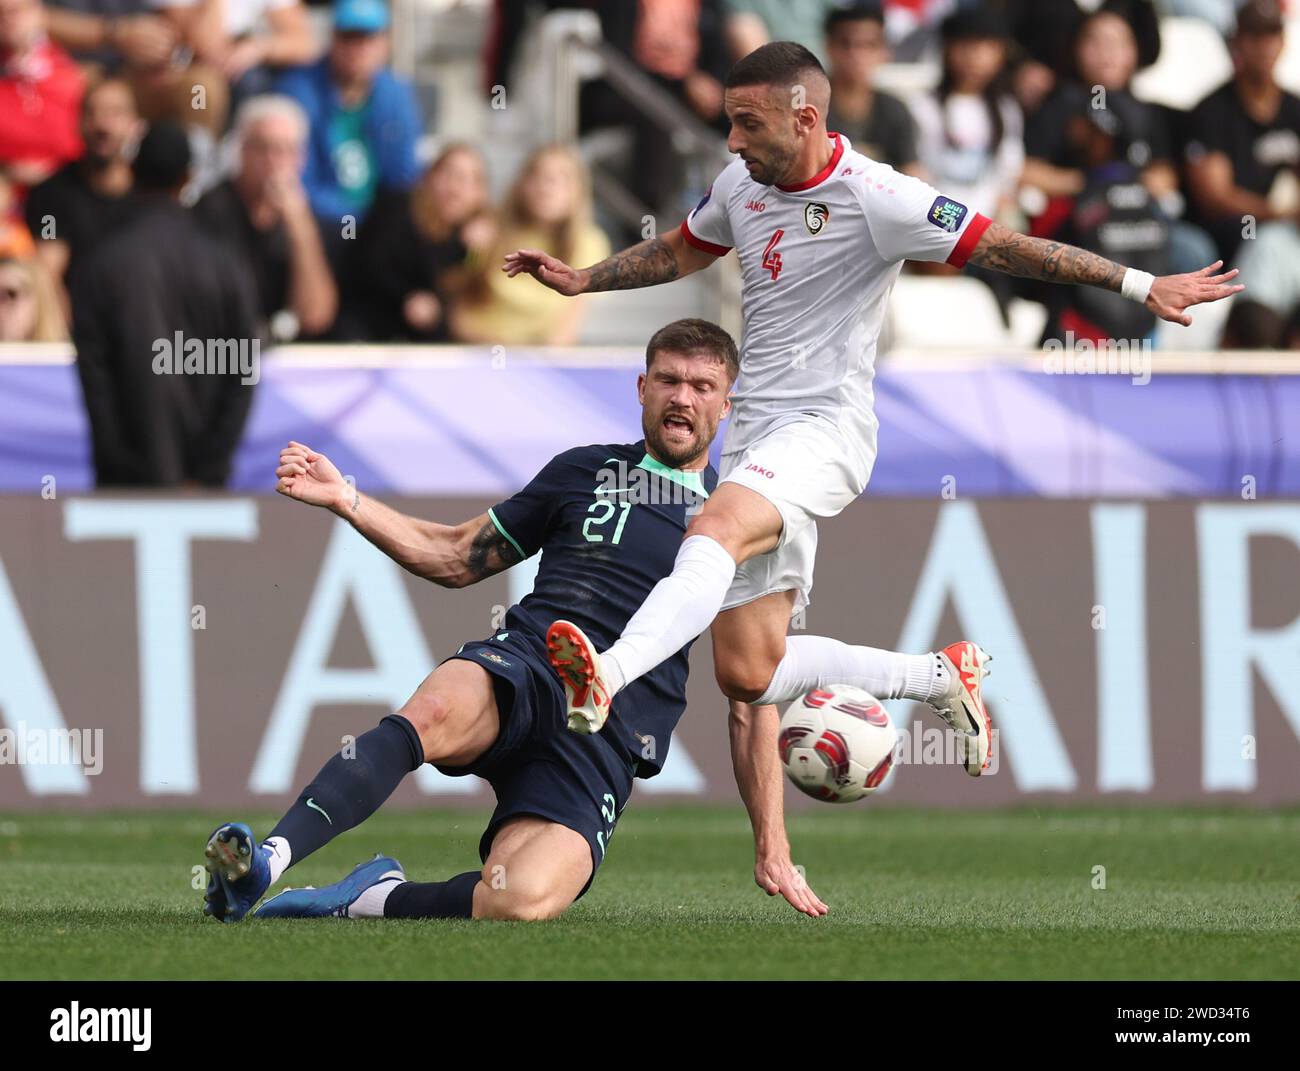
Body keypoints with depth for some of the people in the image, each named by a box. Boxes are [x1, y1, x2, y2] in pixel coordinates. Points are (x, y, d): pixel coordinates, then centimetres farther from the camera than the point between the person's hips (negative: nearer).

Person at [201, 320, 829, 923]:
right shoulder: (585, 471, 20)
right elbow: (457, 559, 24)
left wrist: (772, 846, 12)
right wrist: (345, 500, 11)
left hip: (611, 731, -1)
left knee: (524, 901, -32)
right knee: (435, 713, -39)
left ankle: (374, 898, -9)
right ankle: (263, 864, -45)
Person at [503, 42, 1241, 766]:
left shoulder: (875, 199, -13)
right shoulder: (741, 185, 9)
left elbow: (1004, 247, -12)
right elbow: (682, 251, 31)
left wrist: (1141, 287, -15)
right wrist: (581, 281, 28)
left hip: (826, 428, -7)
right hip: (757, 435, 7)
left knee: (714, 533, -37)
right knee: (748, 676, 1)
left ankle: (607, 678, -58)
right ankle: (938, 676, 19)